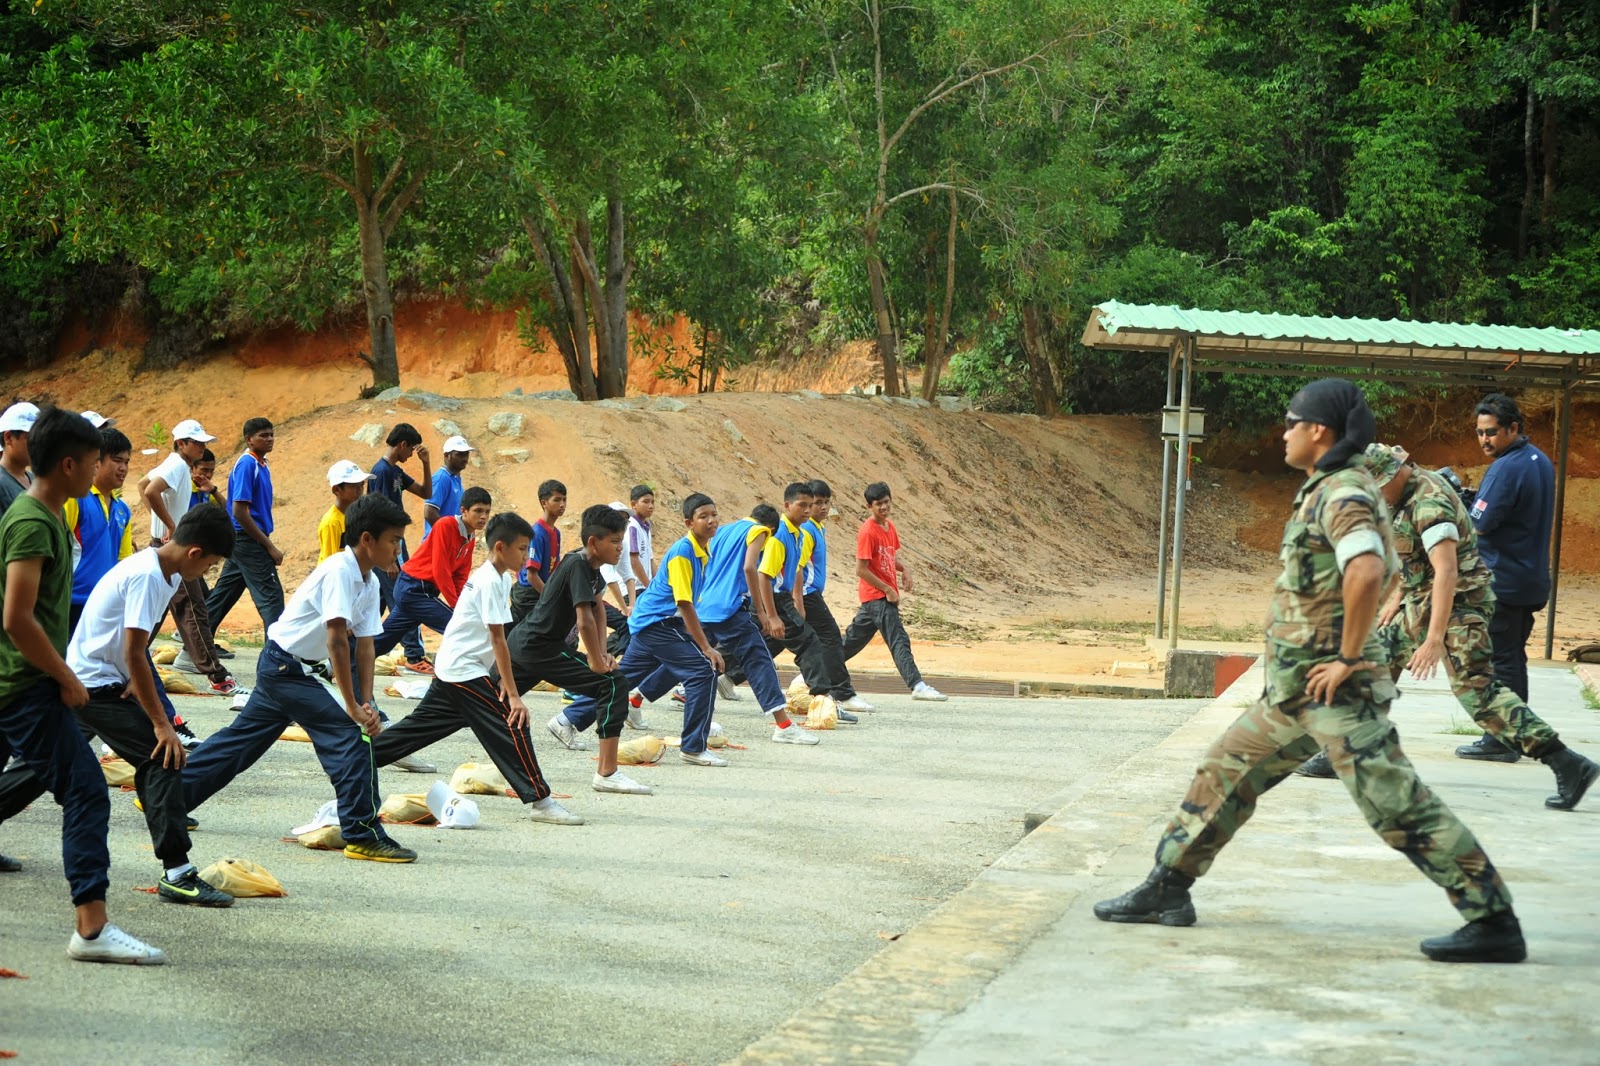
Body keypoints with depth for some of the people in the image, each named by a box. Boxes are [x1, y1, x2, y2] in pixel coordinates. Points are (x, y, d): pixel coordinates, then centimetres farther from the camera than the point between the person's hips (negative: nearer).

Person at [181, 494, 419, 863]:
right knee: (348, 735, -14)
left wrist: (367, 704, -6)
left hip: (280, 670, 10)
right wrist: (353, 707, -27)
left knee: (243, 738, 18)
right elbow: (337, 640, -28)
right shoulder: (339, 571, -23)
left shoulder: (369, 582, 5)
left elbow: (364, 645, 5)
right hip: (285, 667, -10)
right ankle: (362, 836, -13)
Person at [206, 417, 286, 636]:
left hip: (242, 542, 9)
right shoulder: (247, 464, -15)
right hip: (249, 541, -9)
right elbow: (239, 511, -20)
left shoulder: (261, 464, 13)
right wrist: (270, 546, -18)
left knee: (224, 594, 15)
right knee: (270, 596, -9)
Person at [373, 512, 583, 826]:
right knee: (512, 725, -12)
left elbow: (495, 638, 15)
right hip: (465, 671, -10)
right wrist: (513, 694, -21)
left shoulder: (497, 577, 12)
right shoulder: (491, 582, -18)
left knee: (424, 723, 18)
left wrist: (502, 681, 10)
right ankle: (539, 800, -14)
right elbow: (498, 640, -21)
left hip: (448, 668, 10)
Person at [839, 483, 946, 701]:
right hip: (877, 595, -9)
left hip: (885, 595, 9)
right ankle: (917, 685, -23)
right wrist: (888, 590, -15)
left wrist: (904, 570, 4)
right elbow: (861, 570, -17)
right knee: (899, 641, -16)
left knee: (854, 638, 16)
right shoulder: (868, 532, -15)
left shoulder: (890, 527, 11)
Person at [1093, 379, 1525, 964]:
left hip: (1335, 692, -11)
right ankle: (1167, 888, 25)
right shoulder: (1331, 490, 15)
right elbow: (1387, 568, 29)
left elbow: (1367, 573, -36)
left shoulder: (1344, 495, -17)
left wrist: (1349, 657, -26)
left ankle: (1495, 923, -6)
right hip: (1294, 692, 11)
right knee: (1224, 772, 16)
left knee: (1399, 807, -10)